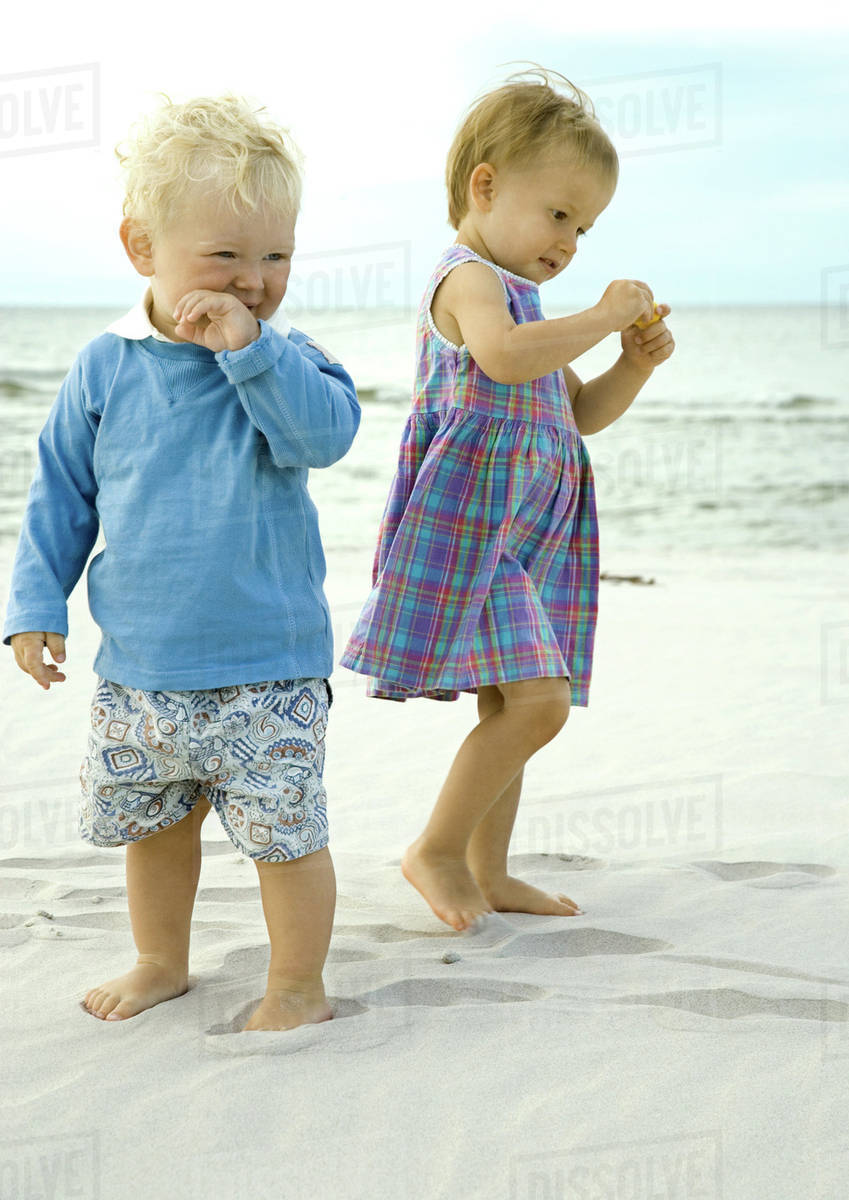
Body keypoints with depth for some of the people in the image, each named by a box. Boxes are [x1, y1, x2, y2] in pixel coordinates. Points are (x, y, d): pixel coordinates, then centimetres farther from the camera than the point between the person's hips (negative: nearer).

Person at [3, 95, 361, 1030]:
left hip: (267, 669, -3)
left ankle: (297, 986, 21)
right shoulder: (106, 368, 0)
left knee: (284, 829, 1)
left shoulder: (283, 360, -5)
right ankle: (161, 963, 40)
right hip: (137, 665, 3)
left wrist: (248, 348, -30)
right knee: (150, 820, 18)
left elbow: (325, 433, -25)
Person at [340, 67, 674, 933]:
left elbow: (581, 413, 26)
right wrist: (599, 319, -21)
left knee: (509, 707, 12)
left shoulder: (525, 300, 21)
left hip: (526, 534, 10)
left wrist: (636, 362, 9)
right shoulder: (469, 279, -9)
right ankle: (436, 850, -2)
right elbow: (506, 356, -32)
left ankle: (486, 872, 22)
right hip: (471, 526, -10)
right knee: (538, 700, -17)